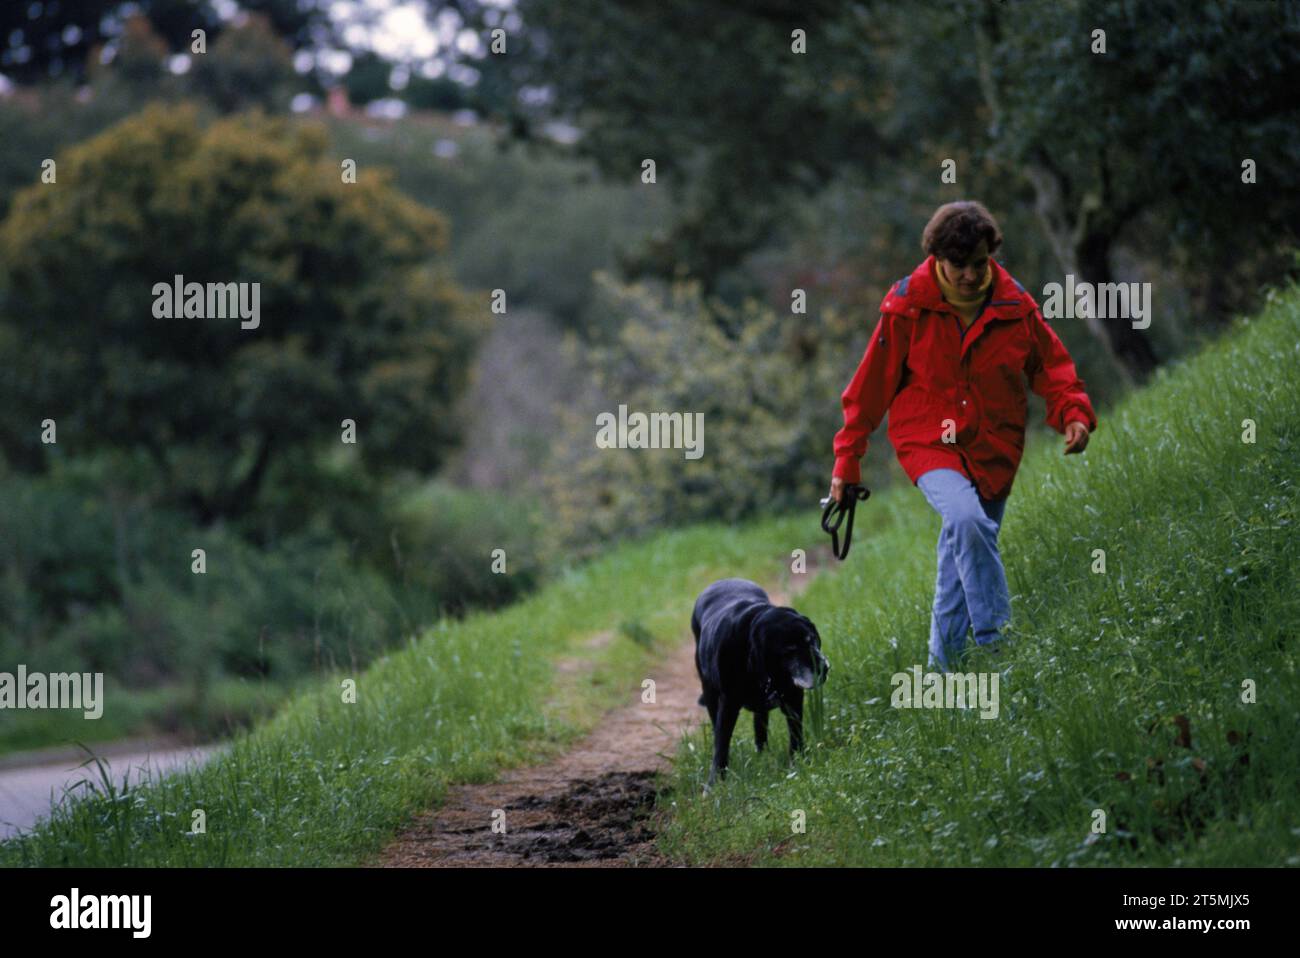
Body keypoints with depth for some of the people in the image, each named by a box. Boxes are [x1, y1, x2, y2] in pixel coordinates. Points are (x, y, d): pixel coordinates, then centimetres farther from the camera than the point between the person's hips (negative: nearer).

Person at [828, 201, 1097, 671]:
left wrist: (1073, 413, -13)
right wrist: (848, 458, 2)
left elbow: (1051, 364, 7)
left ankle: (943, 663, 24)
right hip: (929, 441, -3)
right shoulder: (907, 306, -8)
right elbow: (873, 382, -2)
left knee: (961, 556, 9)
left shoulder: (1016, 306, -3)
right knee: (966, 519, -29)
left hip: (992, 449, 3)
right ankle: (997, 643, -24)